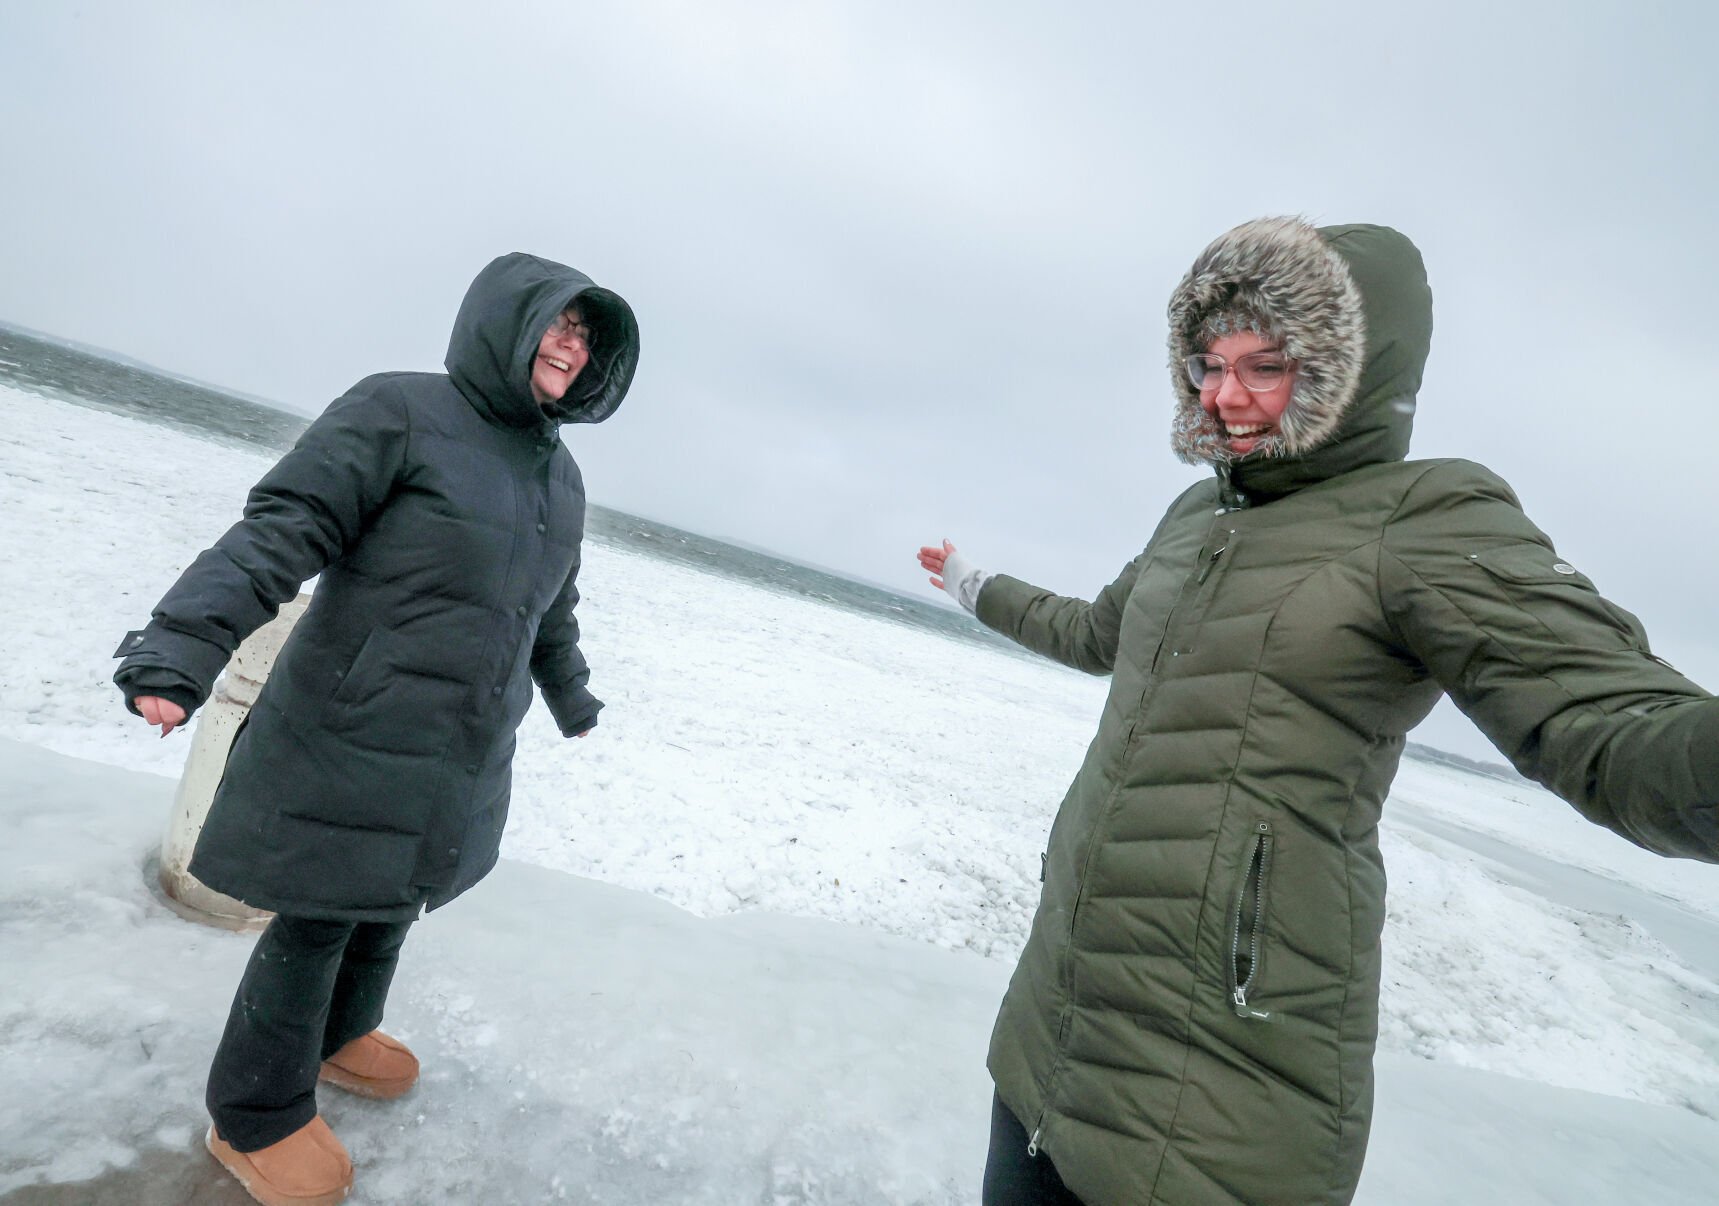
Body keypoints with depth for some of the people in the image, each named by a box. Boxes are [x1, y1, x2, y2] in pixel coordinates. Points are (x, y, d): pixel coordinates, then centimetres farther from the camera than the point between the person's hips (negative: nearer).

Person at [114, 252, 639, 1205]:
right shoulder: (400, 412, -12)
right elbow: (281, 530, -19)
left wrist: (572, 700, 30)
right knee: (319, 919, 8)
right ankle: (257, 1117, 31)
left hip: (462, 763, 7)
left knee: (391, 905, 21)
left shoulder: (560, 477, 9)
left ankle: (337, 1036, 47)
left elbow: (553, 613, 21)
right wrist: (182, 645, -30)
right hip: (352, 742, -6)